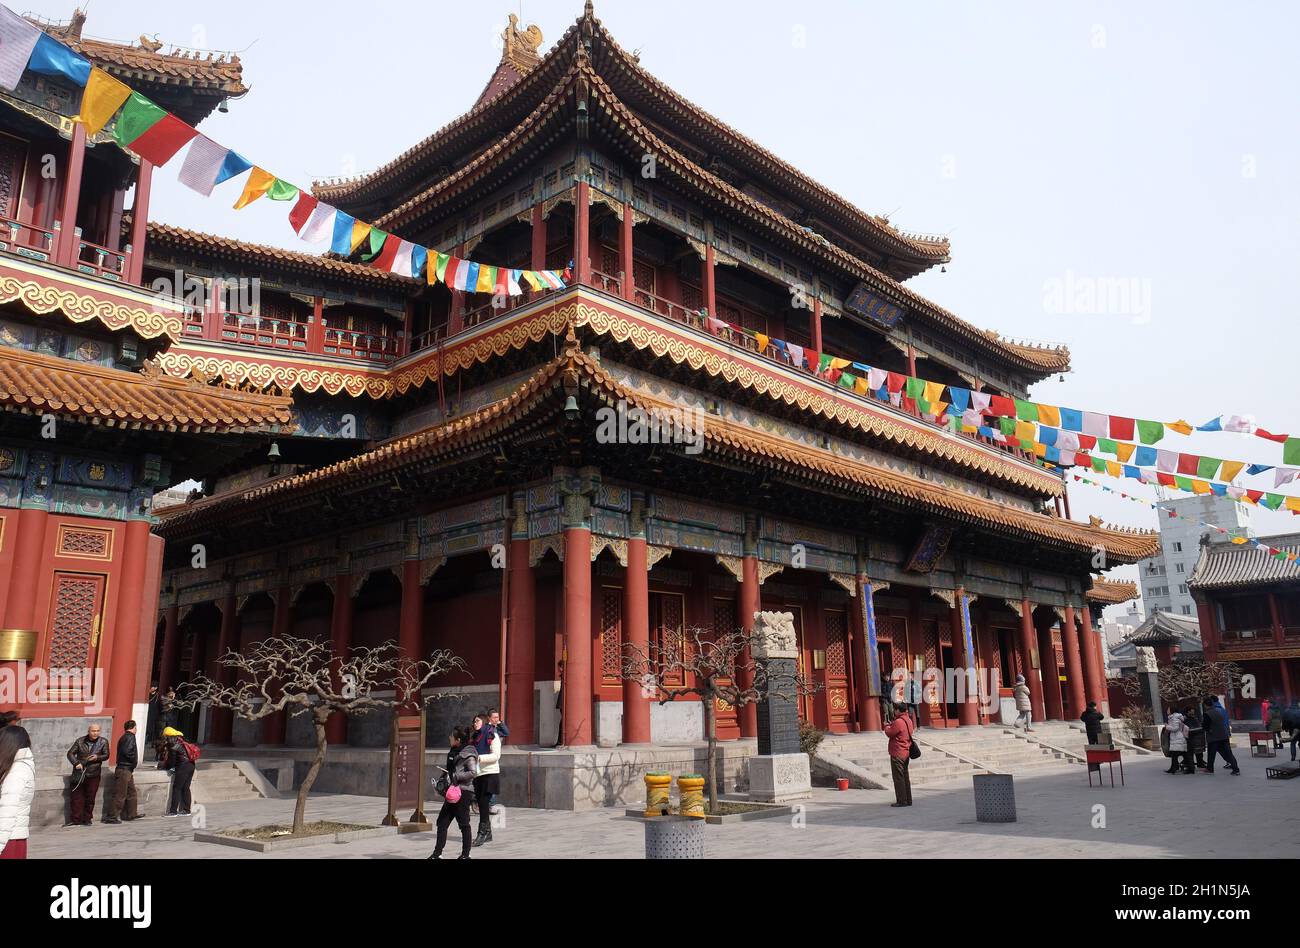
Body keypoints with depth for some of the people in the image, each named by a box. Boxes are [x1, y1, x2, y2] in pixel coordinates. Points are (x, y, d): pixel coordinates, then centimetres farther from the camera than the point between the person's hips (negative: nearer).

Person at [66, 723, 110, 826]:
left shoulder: (103, 742, 3)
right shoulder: (80, 741, 2)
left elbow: (106, 755, 4)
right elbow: (70, 753, 2)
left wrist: (97, 757, -16)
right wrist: (76, 763, -13)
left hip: (93, 775, 0)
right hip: (79, 774, 0)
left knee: (90, 798, 4)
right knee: (77, 797, 2)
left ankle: (87, 819, 14)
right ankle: (76, 819, 10)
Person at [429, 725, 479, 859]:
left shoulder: (468, 753, -14)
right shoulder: (454, 752, 13)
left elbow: (473, 772, -23)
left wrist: (456, 776, -20)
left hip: (463, 792, -9)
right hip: (453, 792, 9)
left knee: (463, 824, 1)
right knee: (442, 822, 7)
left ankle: (466, 854, 12)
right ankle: (437, 853, 12)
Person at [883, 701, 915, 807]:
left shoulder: (899, 722, -20)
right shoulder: (908, 720, 10)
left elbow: (889, 733, -13)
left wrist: (886, 726, 5)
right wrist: (891, 725, 14)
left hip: (897, 754, -9)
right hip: (906, 753, 9)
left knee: (898, 778, -3)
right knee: (905, 776, 15)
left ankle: (901, 801, -1)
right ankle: (908, 800, 20)